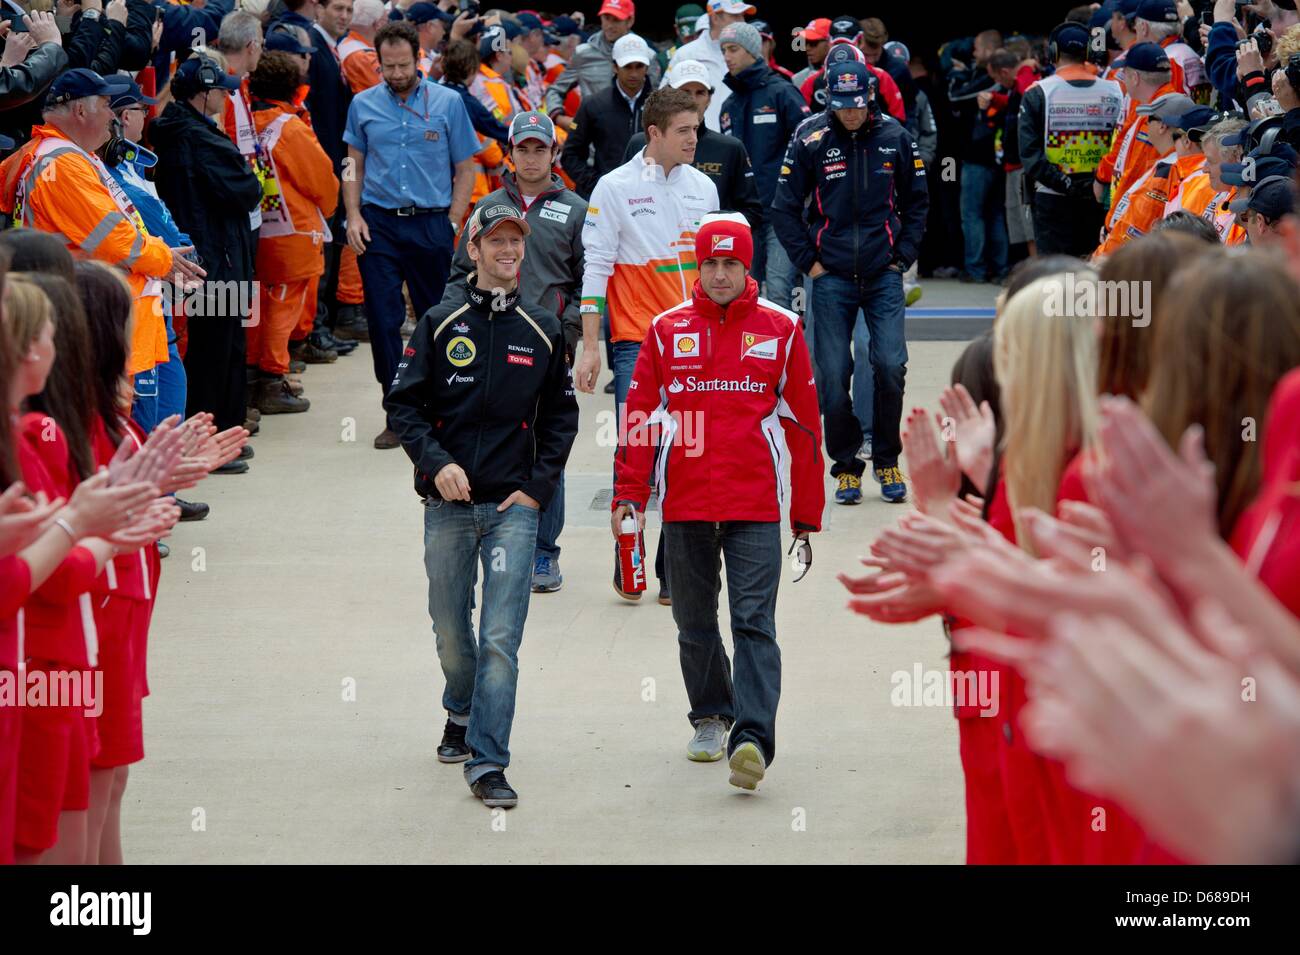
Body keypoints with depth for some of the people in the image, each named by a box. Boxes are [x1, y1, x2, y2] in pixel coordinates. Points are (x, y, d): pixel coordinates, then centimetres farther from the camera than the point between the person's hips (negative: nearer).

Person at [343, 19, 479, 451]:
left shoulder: (448, 103, 1)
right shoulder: (364, 105, 7)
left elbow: (465, 169, 5)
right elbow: (354, 166, 13)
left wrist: (452, 223, -4)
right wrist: (353, 216, 0)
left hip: (431, 223, -1)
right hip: (378, 224, 1)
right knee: (383, 320, -4)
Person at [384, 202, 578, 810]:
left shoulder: (541, 331, 7)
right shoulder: (441, 323, 3)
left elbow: (561, 416, 13)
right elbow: (403, 402, 2)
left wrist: (538, 486, 2)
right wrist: (437, 463, -12)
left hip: (514, 507, 0)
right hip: (448, 504, 1)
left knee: (501, 639, -9)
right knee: (450, 629, 12)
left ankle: (487, 763, -8)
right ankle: (461, 715, 41)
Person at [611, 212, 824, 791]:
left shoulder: (780, 329, 3)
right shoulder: (667, 330, 6)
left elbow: (803, 424, 6)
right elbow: (640, 415, 7)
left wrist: (806, 517, 6)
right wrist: (629, 494, -3)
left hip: (756, 504, -2)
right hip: (684, 504, 2)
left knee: (754, 623, -11)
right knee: (695, 623, 13)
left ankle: (753, 738, -20)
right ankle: (711, 717, 33)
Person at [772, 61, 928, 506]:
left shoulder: (895, 138, 0)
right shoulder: (811, 140, -5)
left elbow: (917, 201, 12)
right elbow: (784, 207, 3)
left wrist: (903, 256, 5)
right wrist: (808, 261, -1)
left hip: (884, 275, 1)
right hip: (832, 278, -1)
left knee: (890, 366, -7)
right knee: (832, 375, -1)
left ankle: (887, 461, 10)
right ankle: (846, 466, 14)